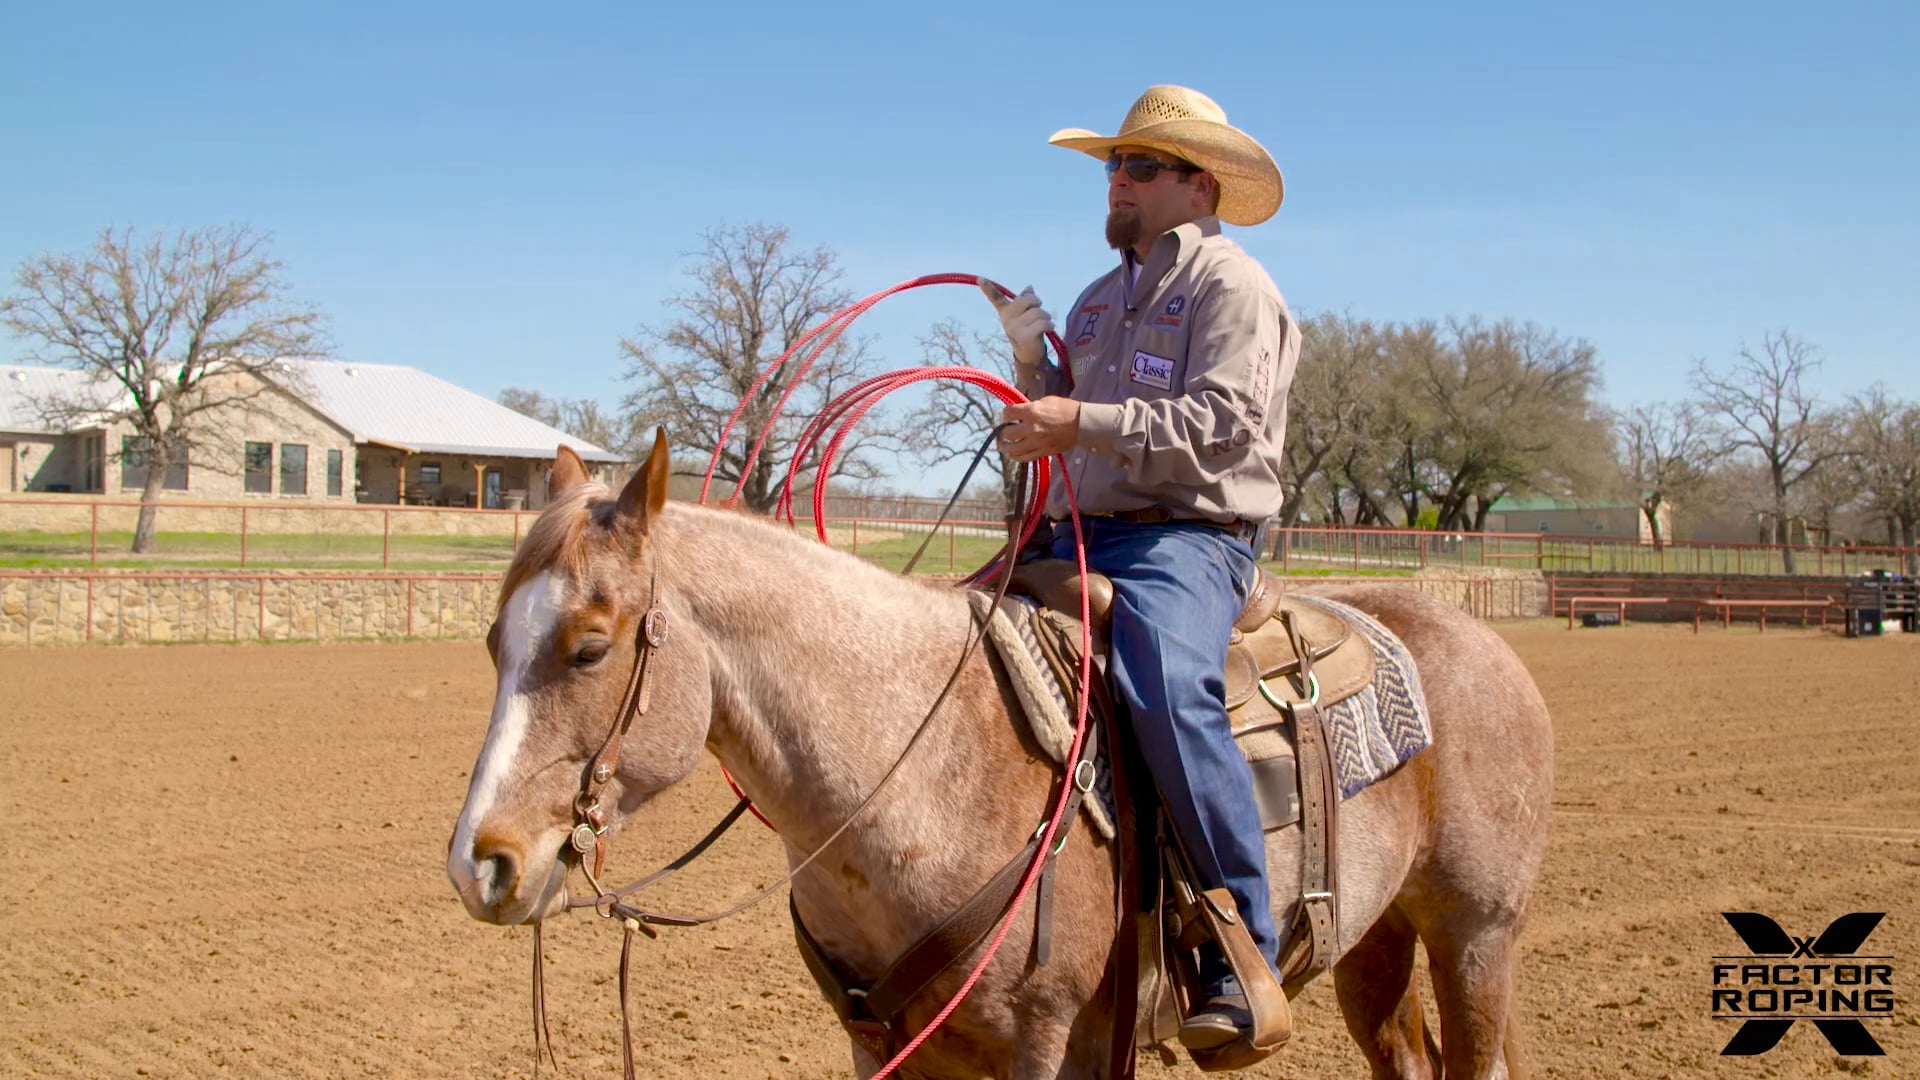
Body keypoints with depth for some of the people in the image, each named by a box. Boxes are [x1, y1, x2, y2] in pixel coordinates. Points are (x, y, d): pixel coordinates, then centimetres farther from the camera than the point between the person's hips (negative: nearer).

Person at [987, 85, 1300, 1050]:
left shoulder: (1230, 285, 0)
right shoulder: (1101, 299, 25)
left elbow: (1222, 423, -16)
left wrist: (1085, 423, -23)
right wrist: (1033, 362, 7)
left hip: (1185, 538, -8)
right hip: (1078, 537, 8)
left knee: (1168, 691, -35)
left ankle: (1245, 953, -29)